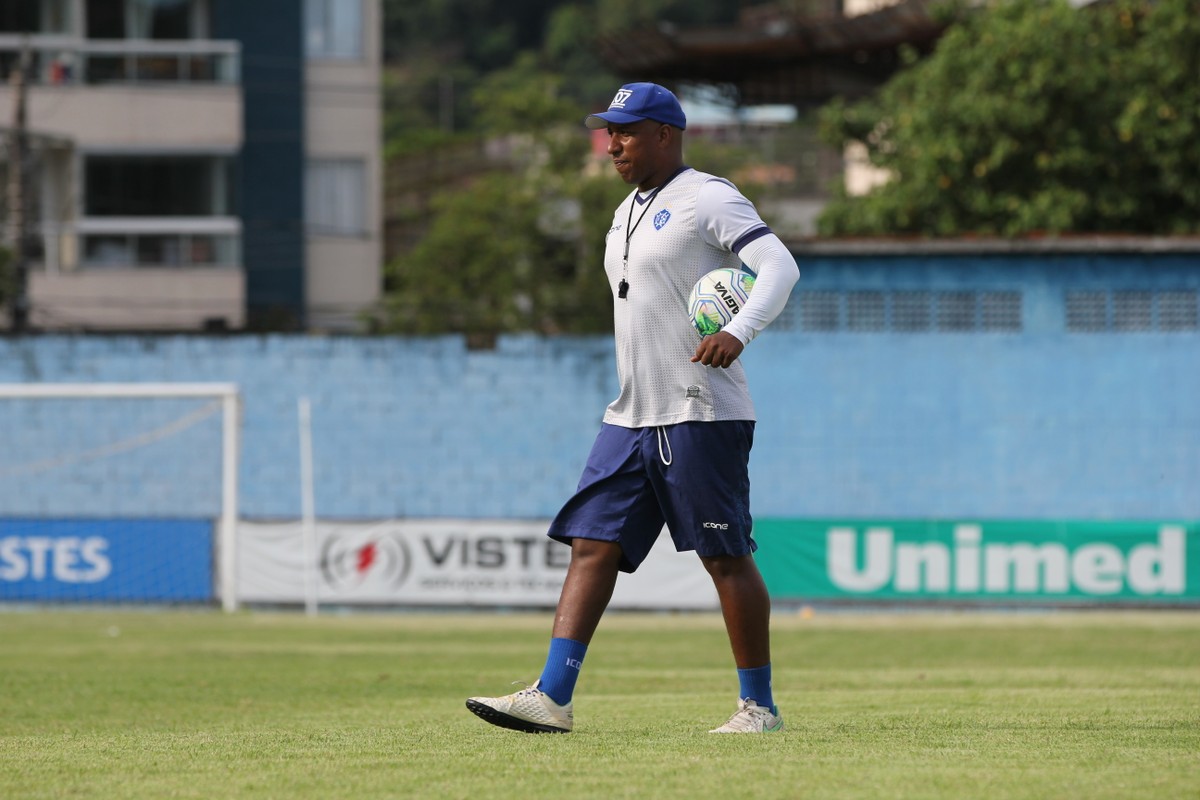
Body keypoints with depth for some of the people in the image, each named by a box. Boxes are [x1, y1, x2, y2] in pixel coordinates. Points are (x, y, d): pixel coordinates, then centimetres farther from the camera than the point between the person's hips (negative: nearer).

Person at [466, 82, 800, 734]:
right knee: (591, 545, -1)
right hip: (630, 417, 8)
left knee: (726, 557, -4)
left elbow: (780, 266, -18)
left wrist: (738, 332, -33)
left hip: (701, 416, -8)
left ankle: (759, 705, 4)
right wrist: (634, 403, 18)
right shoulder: (627, 214, 20)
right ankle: (551, 697, -6)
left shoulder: (707, 199, -7)